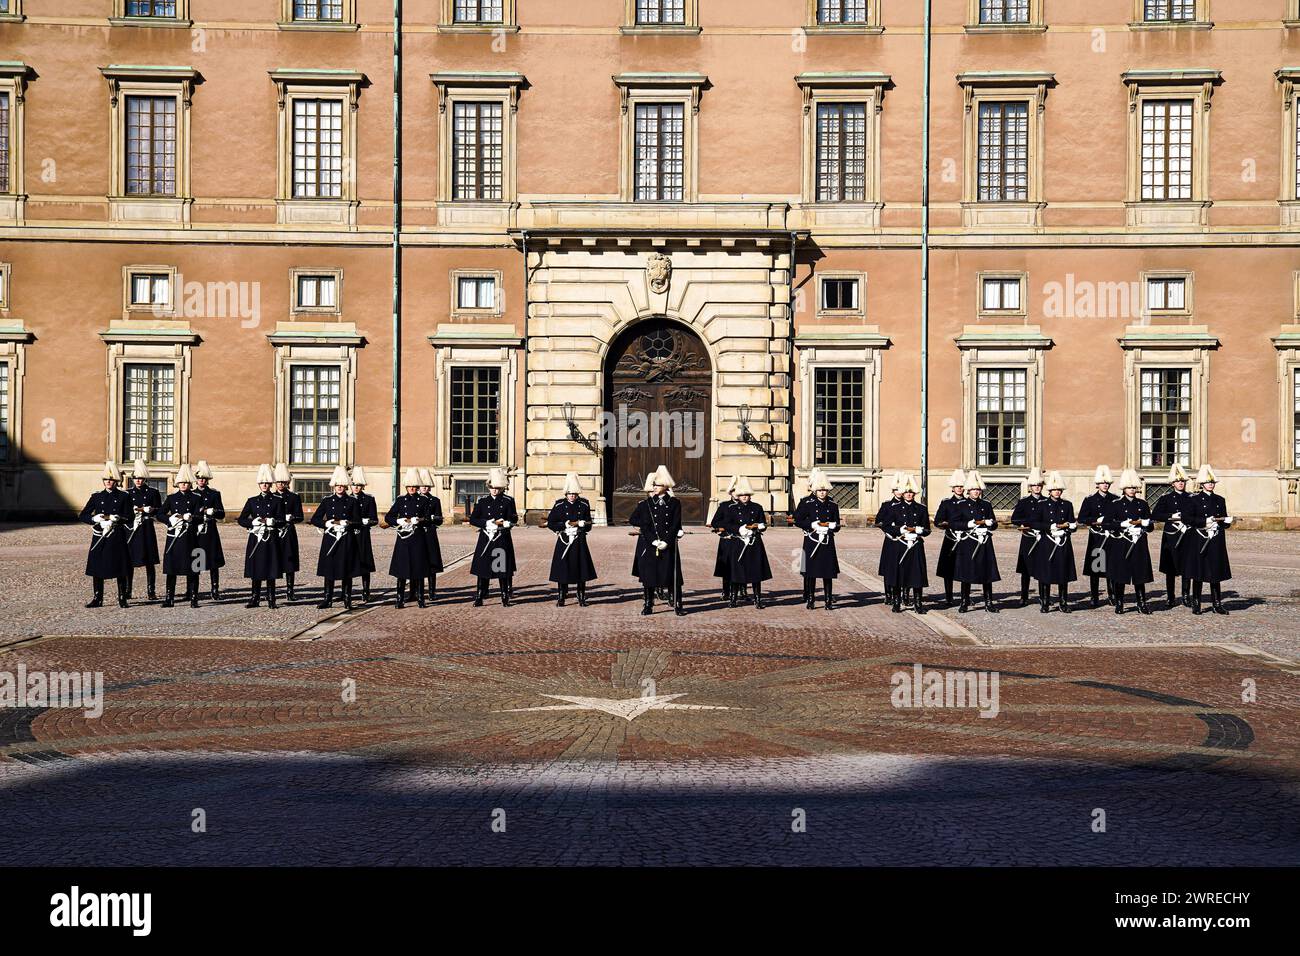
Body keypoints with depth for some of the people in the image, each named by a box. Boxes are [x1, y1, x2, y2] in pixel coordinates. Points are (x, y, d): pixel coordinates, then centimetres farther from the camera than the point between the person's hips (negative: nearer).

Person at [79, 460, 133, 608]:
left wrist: (112, 518, -15)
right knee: (96, 568, 2)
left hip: (118, 537, -2)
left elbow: (129, 517, -3)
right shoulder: (96, 496, 10)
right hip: (99, 537, 2)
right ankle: (97, 599, 10)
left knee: (120, 569, 0)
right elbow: (83, 515, 8)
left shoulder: (124, 497, 4)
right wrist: (96, 519, -11)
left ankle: (122, 599, 7)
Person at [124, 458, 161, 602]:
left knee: (150, 562, 0)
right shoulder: (128, 492, 9)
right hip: (131, 529, 2)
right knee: (129, 561, 2)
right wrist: (131, 511, -12)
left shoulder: (153, 492, 3)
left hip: (147, 530, -2)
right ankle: (127, 591, 11)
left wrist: (143, 510, -14)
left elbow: (159, 511, 0)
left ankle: (151, 591, 5)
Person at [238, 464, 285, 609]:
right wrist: (254, 522, -11)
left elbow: (282, 521, -1)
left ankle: (271, 600, 5)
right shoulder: (252, 501, 10)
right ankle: (255, 599, 10)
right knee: (255, 571, 3)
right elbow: (241, 520, 6)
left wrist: (269, 521, -16)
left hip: (271, 539, -2)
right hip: (255, 538, 2)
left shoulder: (277, 501, 5)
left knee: (270, 570, -1)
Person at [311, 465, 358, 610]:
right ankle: (327, 600, 9)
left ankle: (347, 600, 9)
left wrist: (347, 523, -14)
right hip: (330, 539, 1)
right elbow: (315, 519, 5)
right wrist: (326, 524, -10)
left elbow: (357, 520, 3)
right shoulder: (327, 500, 7)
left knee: (347, 571, 2)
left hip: (346, 540, -1)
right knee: (329, 571, 2)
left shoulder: (352, 501, 5)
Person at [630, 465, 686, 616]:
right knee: (648, 574, 2)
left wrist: (666, 541, -12)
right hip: (649, 545, 1)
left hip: (668, 545, -1)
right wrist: (653, 540, -12)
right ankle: (648, 605, 11)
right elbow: (641, 524, -2)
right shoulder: (647, 503, 4)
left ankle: (678, 605, 9)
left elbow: (676, 525, -2)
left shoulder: (674, 503, 3)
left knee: (673, 575, 0)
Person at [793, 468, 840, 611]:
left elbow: (837, 526, 11)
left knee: (828, 573, 2)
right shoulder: (806, 503, 1)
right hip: (811, 542, -2)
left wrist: (828, 525, -10)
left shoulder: (833, 505, 10)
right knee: (810, 573, 0)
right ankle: (810, 600, 9)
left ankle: (829, 601, 8)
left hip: (828, 544, 2)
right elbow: (798, 520, -3)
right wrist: (813, 525, -13)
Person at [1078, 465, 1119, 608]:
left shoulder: (1116, 500, 8)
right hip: (1095, 538, -1)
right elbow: (1081, 519, -3)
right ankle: (1095, 597, 8)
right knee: (1094, 569, 1)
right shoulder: (1090, 500, 2)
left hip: (1111, 538, 1)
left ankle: (1112, 595, 15)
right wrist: (1097, 521, -14)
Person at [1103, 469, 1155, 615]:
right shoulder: (1115, 504, 1)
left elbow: (1150, 525, 11)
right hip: (1120, 545, -2)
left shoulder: (1143, 504, 10)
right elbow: (1108, 524, -6)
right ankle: (1119, 604, 10)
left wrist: (1141, 522, -9)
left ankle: (1142, 603, 11)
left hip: (1139, 545, 2)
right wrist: (1124, 524, -15)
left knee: (1140, 575, 3)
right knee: (1119, 576, 0)